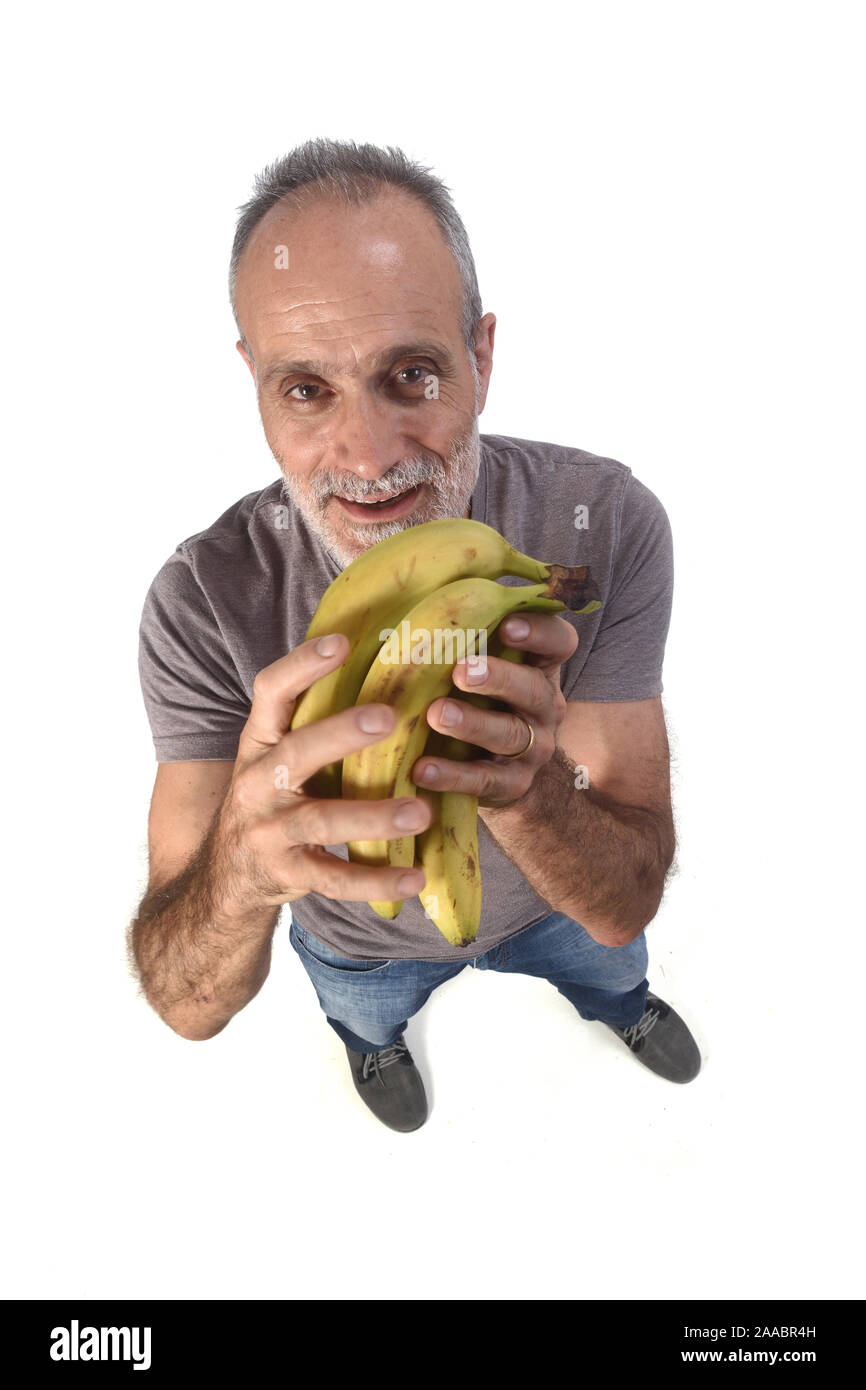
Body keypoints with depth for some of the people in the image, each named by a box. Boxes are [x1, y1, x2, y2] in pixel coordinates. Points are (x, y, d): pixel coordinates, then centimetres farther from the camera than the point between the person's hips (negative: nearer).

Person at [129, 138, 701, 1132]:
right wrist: (242, 866, -57)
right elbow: (189, 1006, -33)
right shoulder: (205, 601, -35)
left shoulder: (606, 523, -33)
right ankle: (374, 1035, 74)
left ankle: (622, 1006, 74)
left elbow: (625, 907, -32)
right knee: (365, 1011, 34)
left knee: (611, 965, 34)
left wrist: (523, 787, -56)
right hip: (363, 933, 0)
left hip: (550, 902, 1)